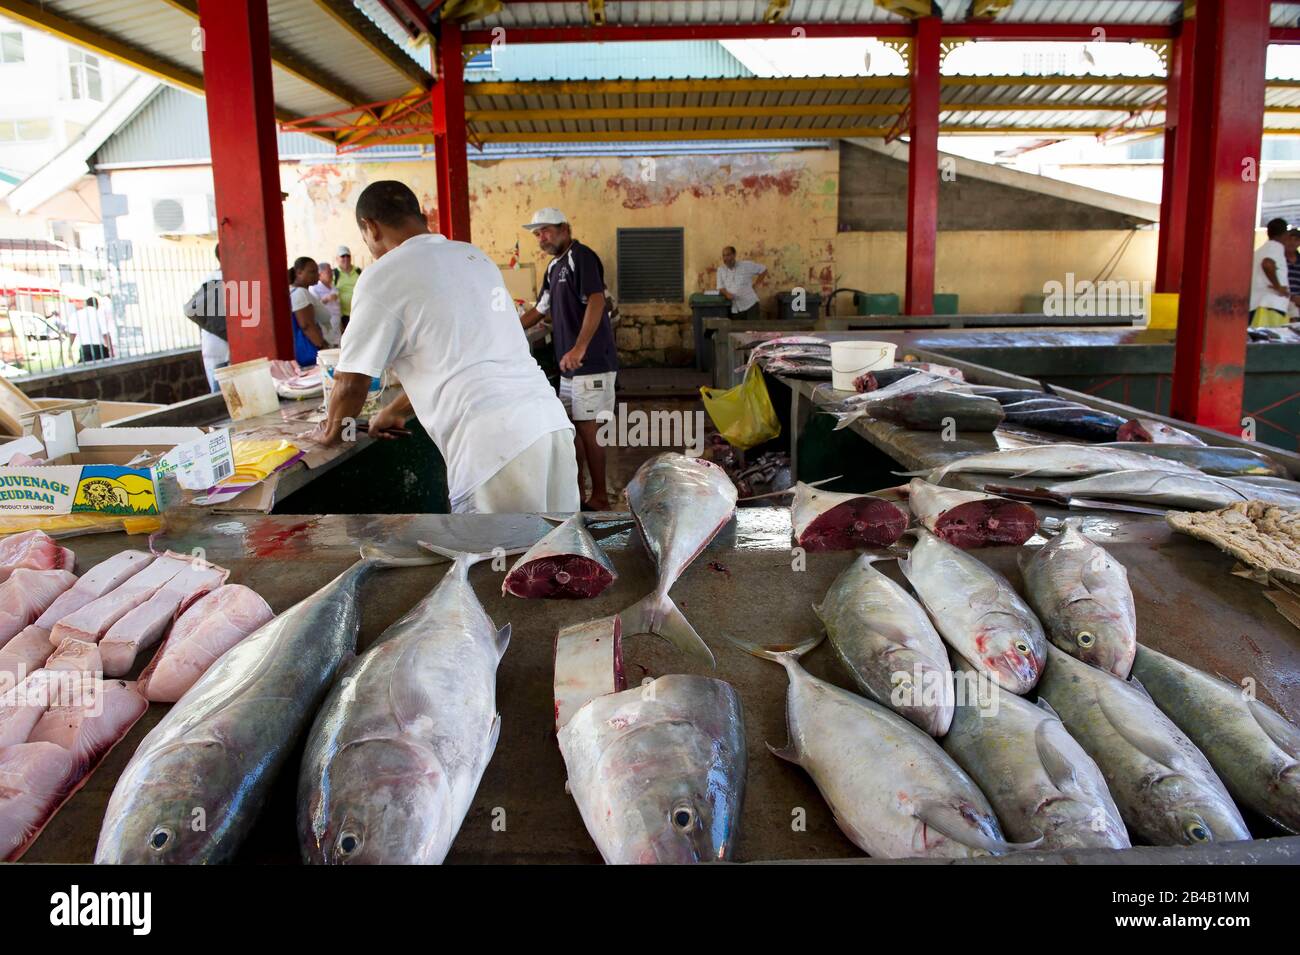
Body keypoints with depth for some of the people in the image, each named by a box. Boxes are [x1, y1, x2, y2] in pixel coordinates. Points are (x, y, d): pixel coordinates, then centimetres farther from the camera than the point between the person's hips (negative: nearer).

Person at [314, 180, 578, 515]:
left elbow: (351, 383, 5)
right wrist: (396, 412, 41)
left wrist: (331, 432, 26)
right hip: (550, 420, 7)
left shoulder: (382, 277, 0)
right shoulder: (475, 257, 22)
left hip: (494, 444, -7)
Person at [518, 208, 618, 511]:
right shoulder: (554, 267, 18)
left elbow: (597, 302, -22)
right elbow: (539, 310, 27)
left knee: (587, 429, -5)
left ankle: (599, 499, 6)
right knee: (572, 429, 12)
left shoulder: (580, 256, -10)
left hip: (592, 362, -9)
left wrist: (579, 348, -30)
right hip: (569, 365, 9)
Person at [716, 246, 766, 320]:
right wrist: (726, 293, -17)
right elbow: (720, 287, 5)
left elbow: (763, 269, 7)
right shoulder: (720, 269, 8)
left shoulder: (746, 265, -2)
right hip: (734, 309, 3)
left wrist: (755, 285, 3)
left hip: (750, 305, -3)